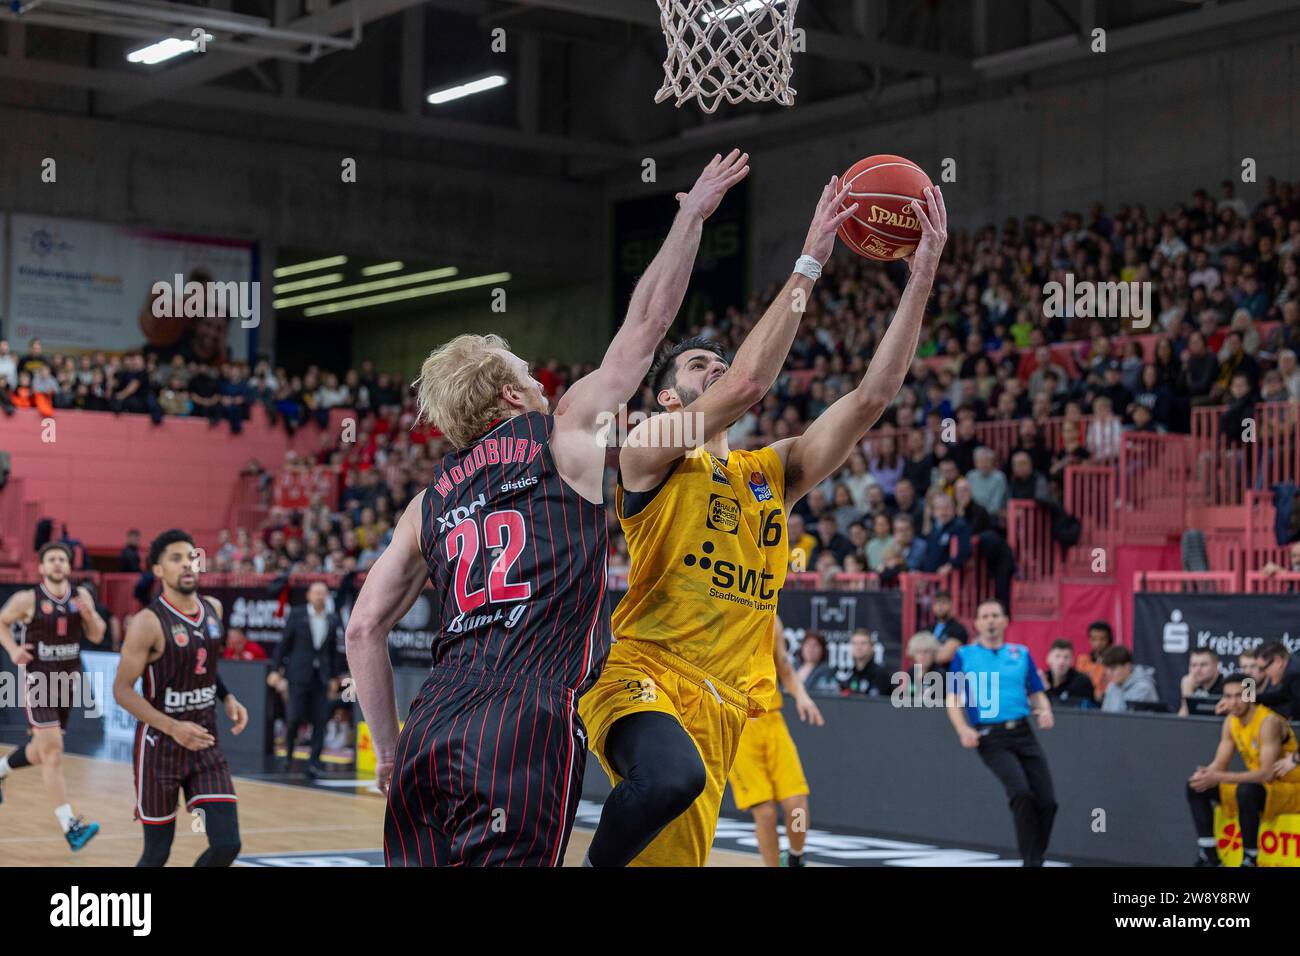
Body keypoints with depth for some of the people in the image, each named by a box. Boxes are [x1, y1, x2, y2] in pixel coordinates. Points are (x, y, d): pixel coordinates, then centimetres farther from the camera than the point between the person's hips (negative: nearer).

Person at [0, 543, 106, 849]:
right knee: (52, 750, -15)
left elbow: (97, 637, 7)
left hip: (68, 679, 6)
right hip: (37, 679, -6)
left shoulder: (81, 597, 2)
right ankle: (70, 826, -19)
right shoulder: (27, 599, -9)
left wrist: (90, 615, -13)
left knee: (42, 750, 20)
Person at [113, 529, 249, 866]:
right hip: (160, 748, -5)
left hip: (205, 746, 5)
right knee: (157, 854, 3)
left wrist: (227, 698, 4)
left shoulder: (213, 609, 4)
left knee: (227, 845, -6)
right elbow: (122, 690, -16)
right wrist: (173, 727, -26)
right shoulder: (148, 623, -16)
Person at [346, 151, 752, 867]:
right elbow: (646, 324, 15)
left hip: (430, 732, 5)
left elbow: (363, 628, 15)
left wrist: (389, 748, 22)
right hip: (524, 728, -5)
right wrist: (692, 215, 25)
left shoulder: (430, 500, 21)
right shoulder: (565, 433, 11)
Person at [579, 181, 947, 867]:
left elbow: (872, 397, 7)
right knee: (673, 778, -39)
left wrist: (922, 276, 0)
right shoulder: (649, 451, 0)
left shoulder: (771, 472, 17)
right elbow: (749, 382, -16)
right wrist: (808, 263, -12)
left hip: (719, 705, 6)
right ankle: (597, 864, -14)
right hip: (639, 673, -6)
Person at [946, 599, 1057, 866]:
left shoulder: (1021, 653, 13)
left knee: (1047, 801, -2)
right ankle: (1031, 861, -13)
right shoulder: (964, 656, 7)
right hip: (991, 737, -3)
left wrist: (1044, 711, -7)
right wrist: (963, 729, -14)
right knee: (1021, 792, -24)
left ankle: (1037, 856, 22)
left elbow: (1037, 693, 15)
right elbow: (954, 699, 4)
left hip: (1023, 732, 3)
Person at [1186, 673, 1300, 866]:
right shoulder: (1231, 721, 0)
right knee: (1196, 786, 0)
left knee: (1246, 790, -38)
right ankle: (1208, 854, -1)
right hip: (1258, 783, 8)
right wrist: (1206, 774, -23)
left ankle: (1250, 859, -24)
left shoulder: (1269, 722, -24)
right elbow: (1220, 763, 2)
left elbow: (1266, 774, -31)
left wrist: (1218, 777, -35)